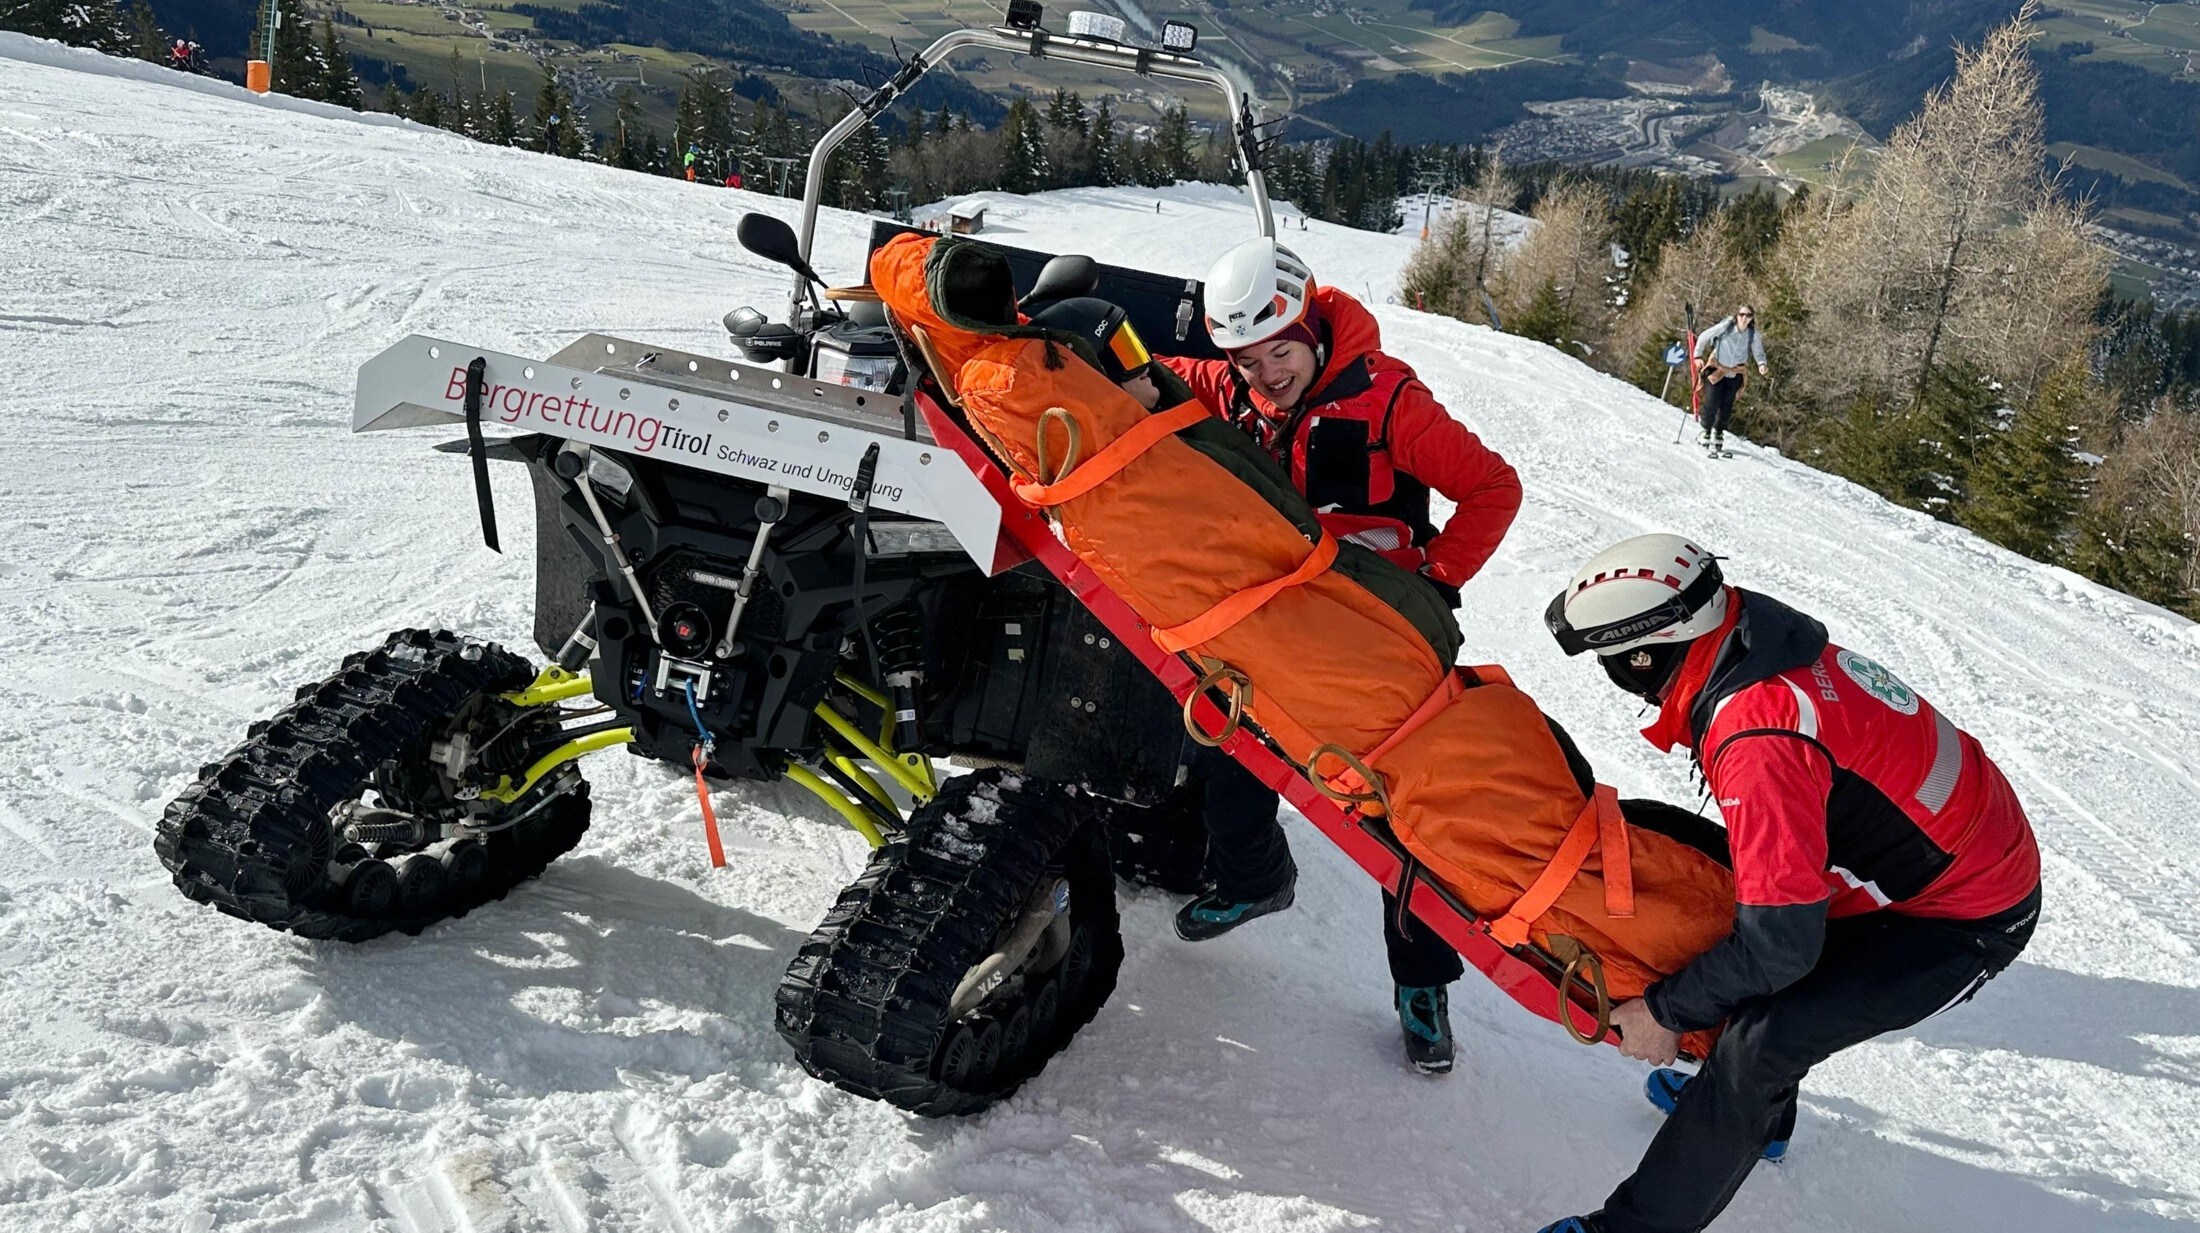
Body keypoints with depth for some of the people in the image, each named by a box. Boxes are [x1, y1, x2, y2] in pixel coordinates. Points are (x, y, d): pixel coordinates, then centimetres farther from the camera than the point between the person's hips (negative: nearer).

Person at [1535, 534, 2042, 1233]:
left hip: (1966, 923, -10)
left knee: (1760, 1042, -18)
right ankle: (1755, 1111, 45)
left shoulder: (1759, 739, -34)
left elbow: (1779, 941, -30)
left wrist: (1666, 1013, -17)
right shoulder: (1757, 644, -6)